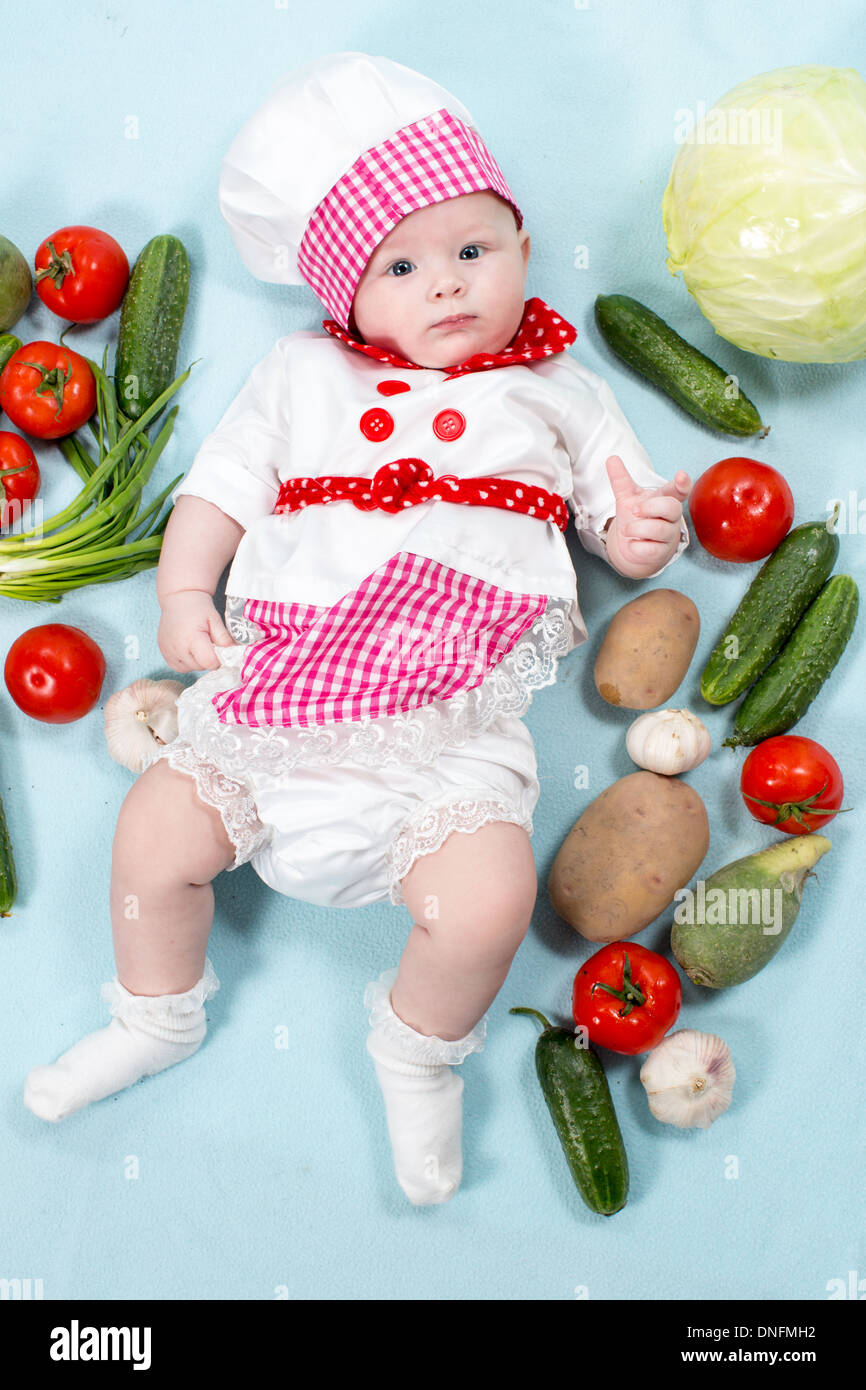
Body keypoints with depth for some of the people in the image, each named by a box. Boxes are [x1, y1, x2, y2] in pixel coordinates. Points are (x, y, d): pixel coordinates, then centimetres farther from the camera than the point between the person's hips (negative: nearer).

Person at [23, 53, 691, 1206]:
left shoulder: (555, 390, 17)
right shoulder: (302, 376, 17)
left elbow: (625, 525, 19)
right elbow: (222, 486, 15)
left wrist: (644, 531, -5)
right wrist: (183, 593, -1)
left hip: (457, 718, -2)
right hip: (286, 686, 2)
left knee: (490, 895, -23)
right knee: (155, 829, -7)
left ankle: (419, 1049, 12)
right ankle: (159, 1018, 24)